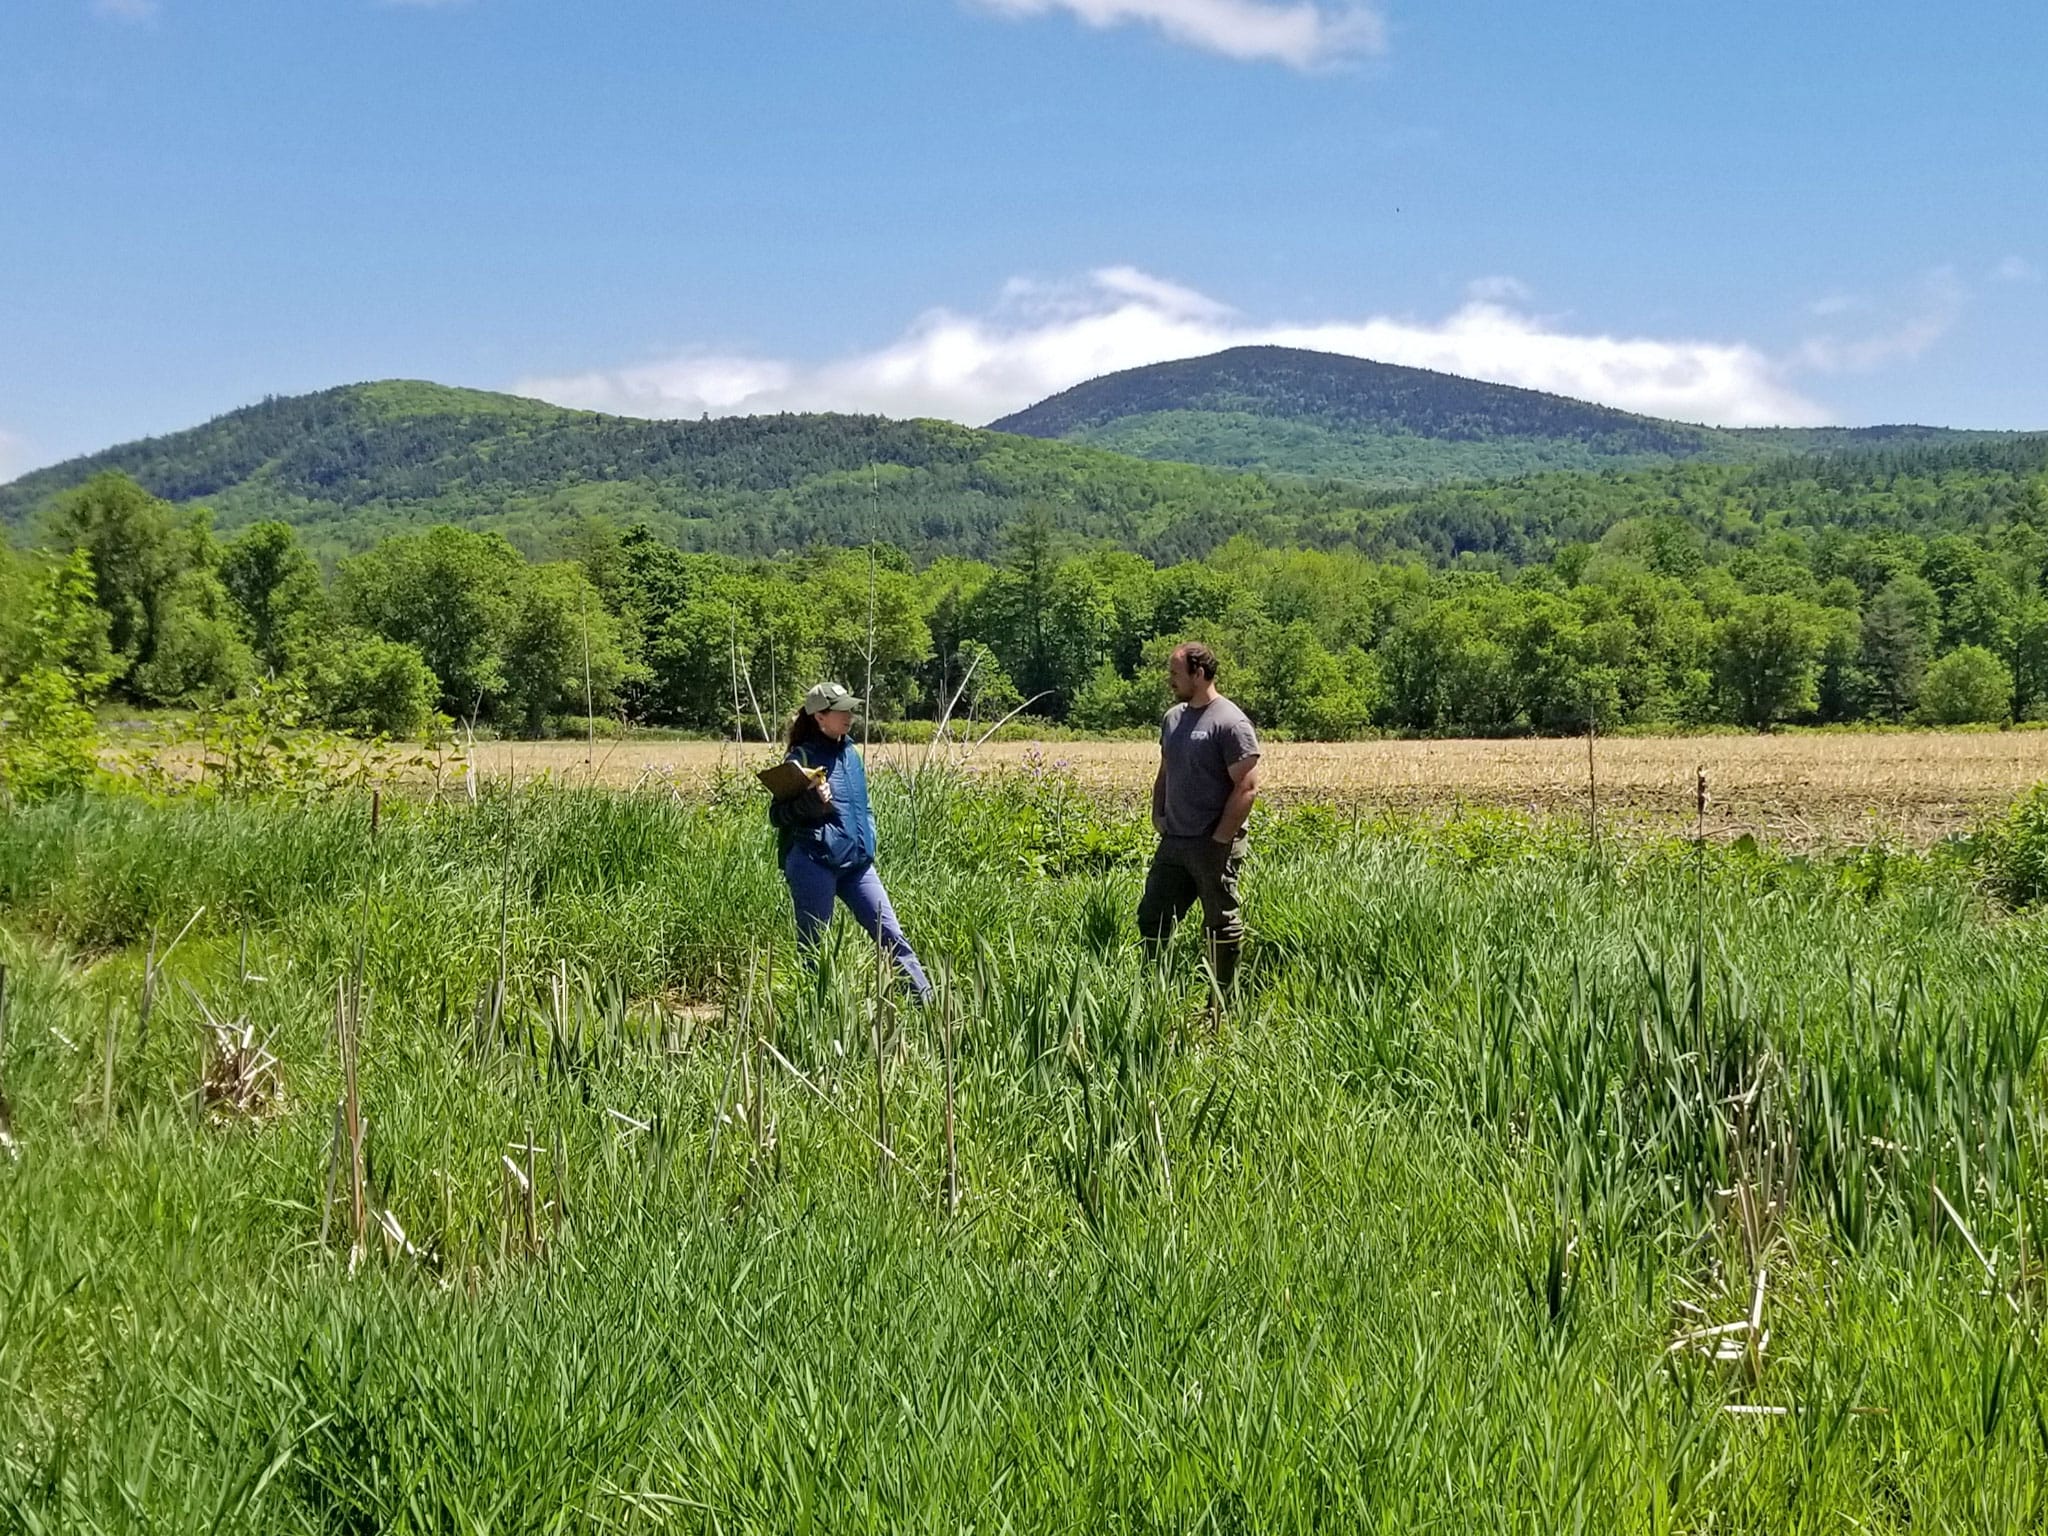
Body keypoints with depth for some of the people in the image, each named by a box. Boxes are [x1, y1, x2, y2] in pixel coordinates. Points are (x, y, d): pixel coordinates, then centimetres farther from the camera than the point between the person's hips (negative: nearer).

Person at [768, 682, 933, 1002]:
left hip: (857, 862, 6)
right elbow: (776, 815, -8)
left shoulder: (851, 752, 12)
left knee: (891, 933, 2)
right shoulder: (802, 758, -8)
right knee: (812, 946, 3)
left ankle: (928, 1002, 2)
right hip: (814, 864, -6)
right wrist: (811, 801, -24)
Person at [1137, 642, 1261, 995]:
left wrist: (1220, 840, -17)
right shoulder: (1173, 717, 12)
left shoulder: (1230, 722, -13)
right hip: (1172, 842, 8)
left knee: (1222, 925, 3)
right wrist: (1157, 815, 10)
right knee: (1152, 917, 9)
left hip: (1213, 846, -8)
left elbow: (1247, 787, -16)